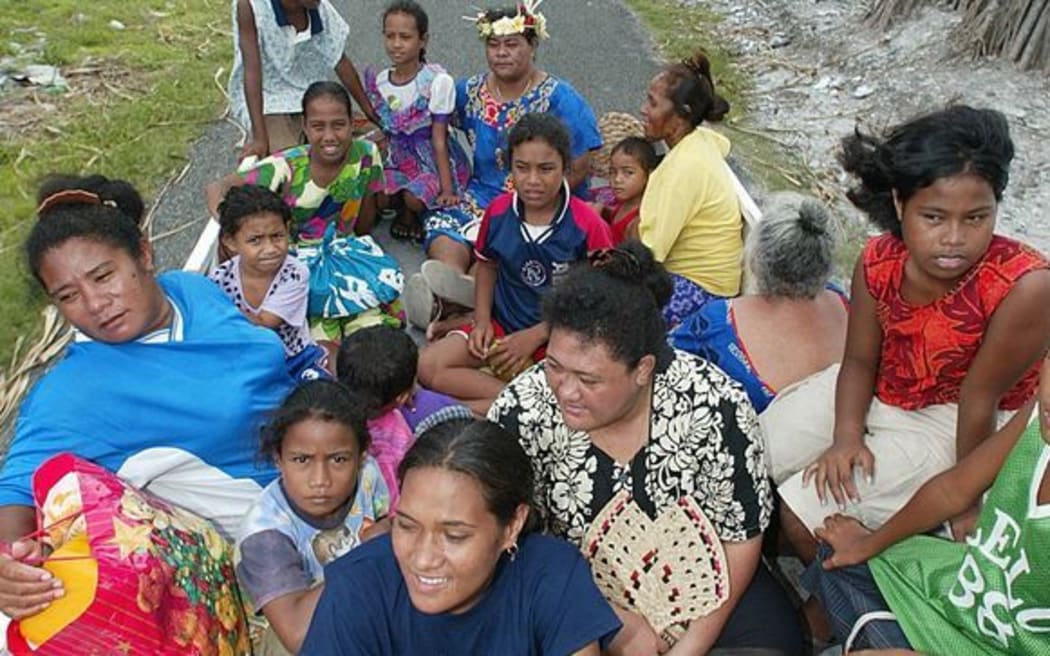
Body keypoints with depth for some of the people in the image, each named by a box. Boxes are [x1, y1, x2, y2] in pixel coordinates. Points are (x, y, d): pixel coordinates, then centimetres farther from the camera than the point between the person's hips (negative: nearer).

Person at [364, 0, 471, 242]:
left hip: (435, 163, -4)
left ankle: (411, 211, 7)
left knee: (414, 198, -31)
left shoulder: (438, 81, -18)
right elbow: (385, 134, 5)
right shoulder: (379, 82, -2)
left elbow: (439, 140, -16)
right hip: (399, 161, 5)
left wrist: (447, 189, -19)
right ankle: (405, 210, 11)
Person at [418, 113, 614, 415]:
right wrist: (482, 320, -1)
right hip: (502, 325, 4)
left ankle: (471, 409, -15)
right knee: (428, 366, -15)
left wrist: (534, 336, -12)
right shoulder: (498, 211, -3)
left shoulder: (587, 225, -15)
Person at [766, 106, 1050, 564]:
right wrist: (846, 436, -19)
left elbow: (980, 401, -23)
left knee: (802, 511, -15)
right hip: (875, 391, 5)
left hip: (946, 424, -5)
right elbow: (859, 360, -5)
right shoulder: (878, 262, -17)